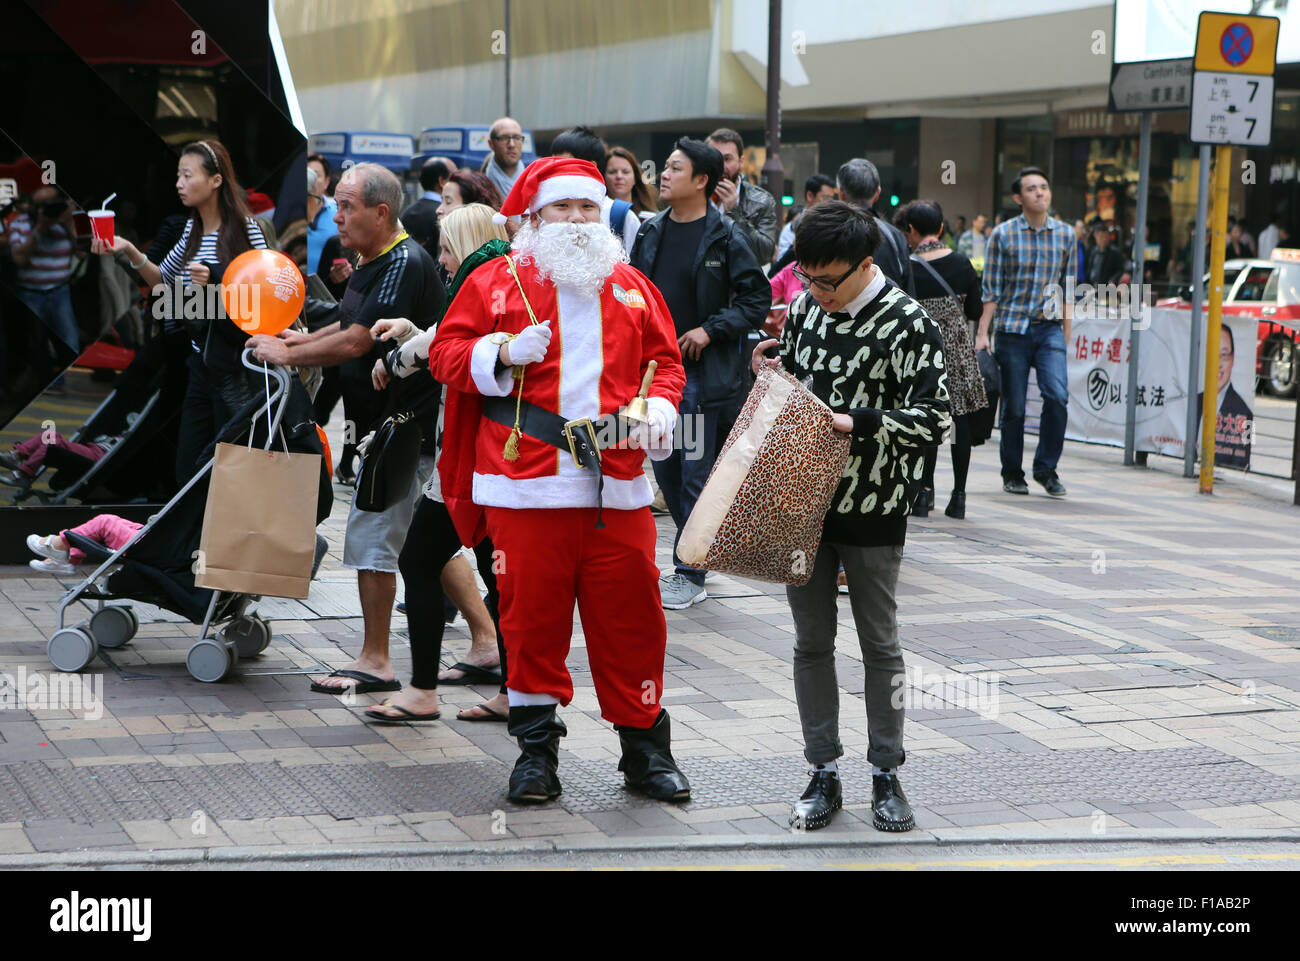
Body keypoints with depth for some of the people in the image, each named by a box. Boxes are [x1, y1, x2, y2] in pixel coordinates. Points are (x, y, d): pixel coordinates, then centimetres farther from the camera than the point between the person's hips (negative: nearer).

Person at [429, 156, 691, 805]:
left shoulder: (631, 287, 16)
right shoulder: (495, 281, 7)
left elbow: (665, 360, 19)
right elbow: (446, 353, 5)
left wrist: (659, 405, -1)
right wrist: (502, 354, -12)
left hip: (617, 484, 2)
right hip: (527, 484, -2)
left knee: (630, 617, 3)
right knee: (532, 613, 2)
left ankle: (645, 750, 14)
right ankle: (536, 749, 15)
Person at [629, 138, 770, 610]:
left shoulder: (725, 238, -7)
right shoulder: (650, 233, 9)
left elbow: (758, 299, -6)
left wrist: (710, 330, -14)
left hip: (702, 373, -6)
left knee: (696, 474, -2)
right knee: (664, 469, 12)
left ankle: (690, 575, 6)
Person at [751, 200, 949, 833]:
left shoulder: (908, 324, -12)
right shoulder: (803, 308, 5)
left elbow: (932, 420, -17)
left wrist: (853, 421, -23)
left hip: (872, 512, -4)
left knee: (879, 644, 6)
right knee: (811, 642, 8)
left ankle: (886, 775, 18)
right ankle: (823, 775, 17)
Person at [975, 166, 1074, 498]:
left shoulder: (1065, 234, 7)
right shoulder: (1003, 235, -1)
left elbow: (1067, 290, 12)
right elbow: (991, 290, 1)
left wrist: (1066, 335, 11)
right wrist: (982, 333, -4)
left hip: (1050, 328, 2)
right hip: (1013, 328, -2)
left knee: (1057, 395, -15)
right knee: (1013, 407, 2)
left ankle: (1046, 468, 1)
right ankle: (1012, 474, 19)